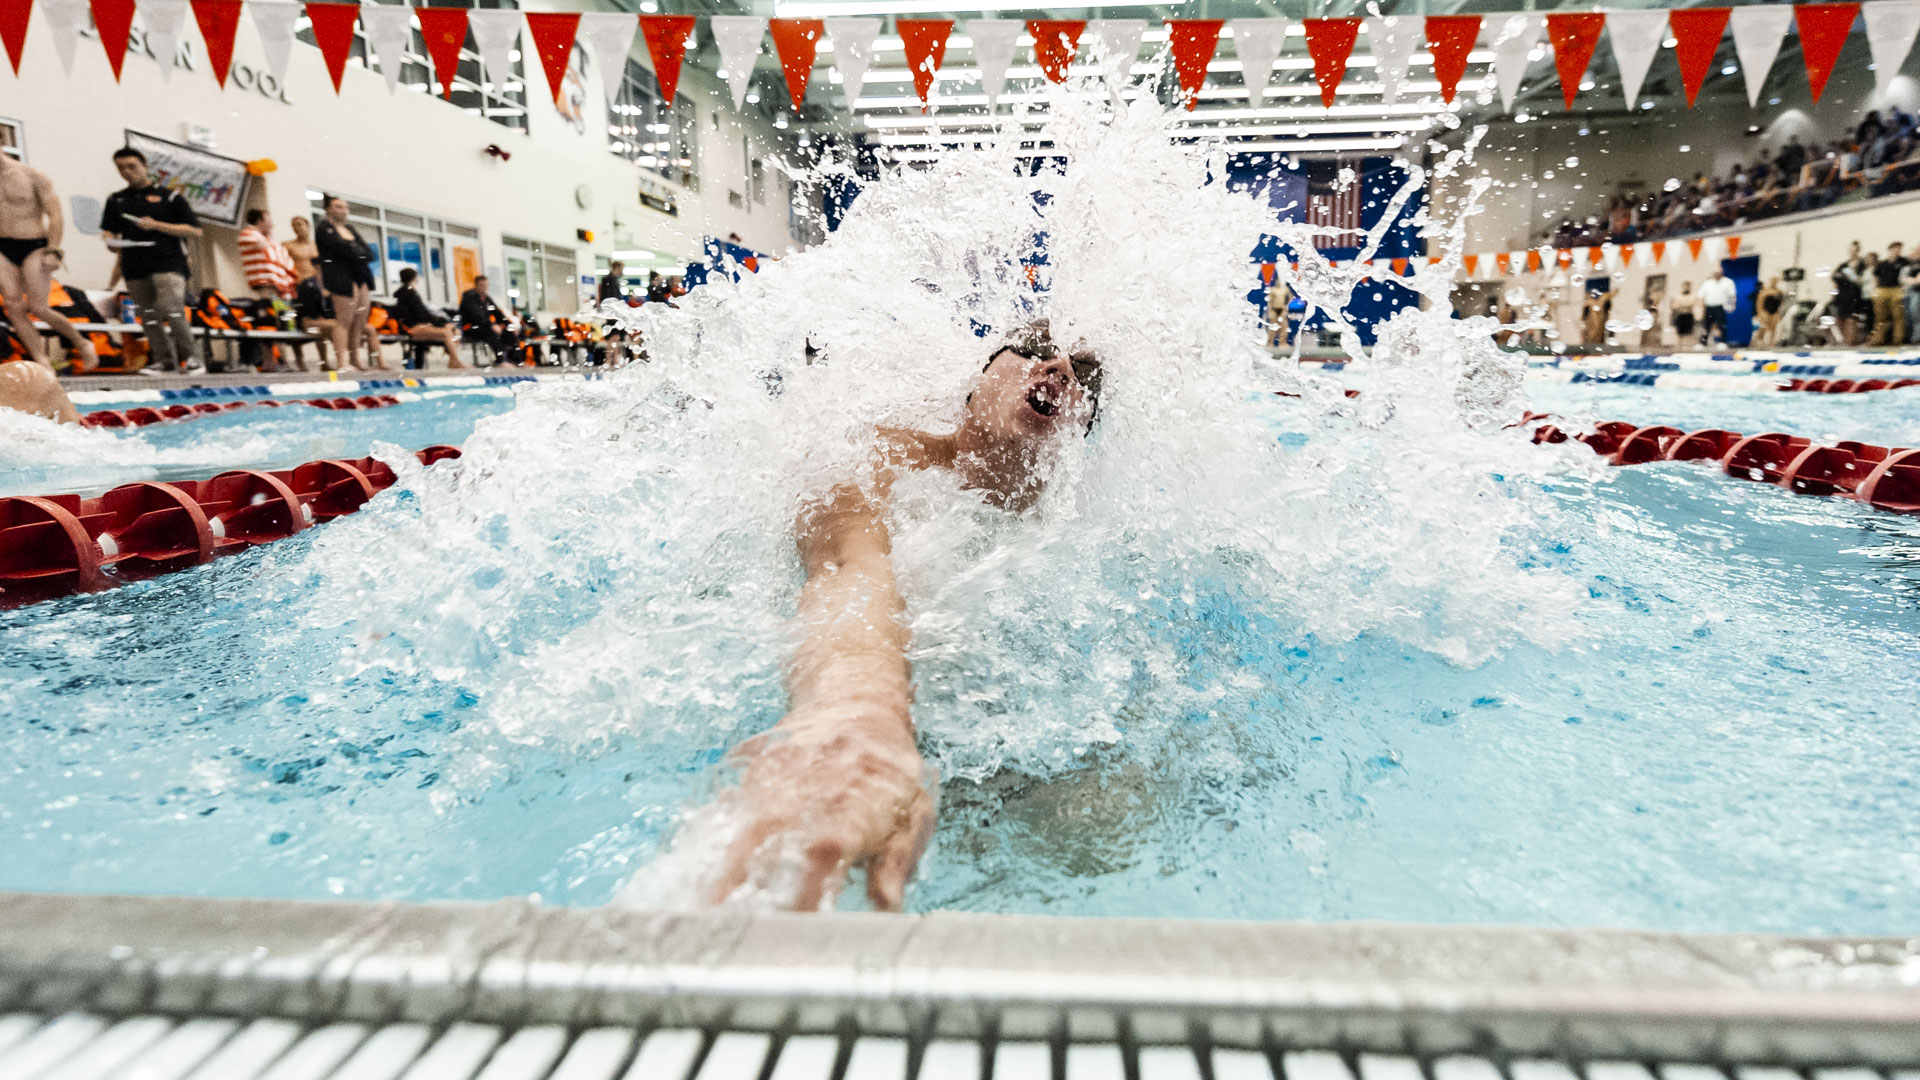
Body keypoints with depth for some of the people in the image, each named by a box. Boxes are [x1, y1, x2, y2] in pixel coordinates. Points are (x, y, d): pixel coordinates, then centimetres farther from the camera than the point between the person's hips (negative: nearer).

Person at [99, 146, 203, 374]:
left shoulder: (169, 197, 5)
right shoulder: (116, 200, 18)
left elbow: (195, 231, 0)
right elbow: (109, 232, 20)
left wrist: (156, 225, -9)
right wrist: (113, 243, -2)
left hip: (167, 263, -5)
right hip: (135, 268, 5)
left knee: (171, 310, -19)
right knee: (148, 318, 4)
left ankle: (191, 357, -12)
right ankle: (164, 361, 8)